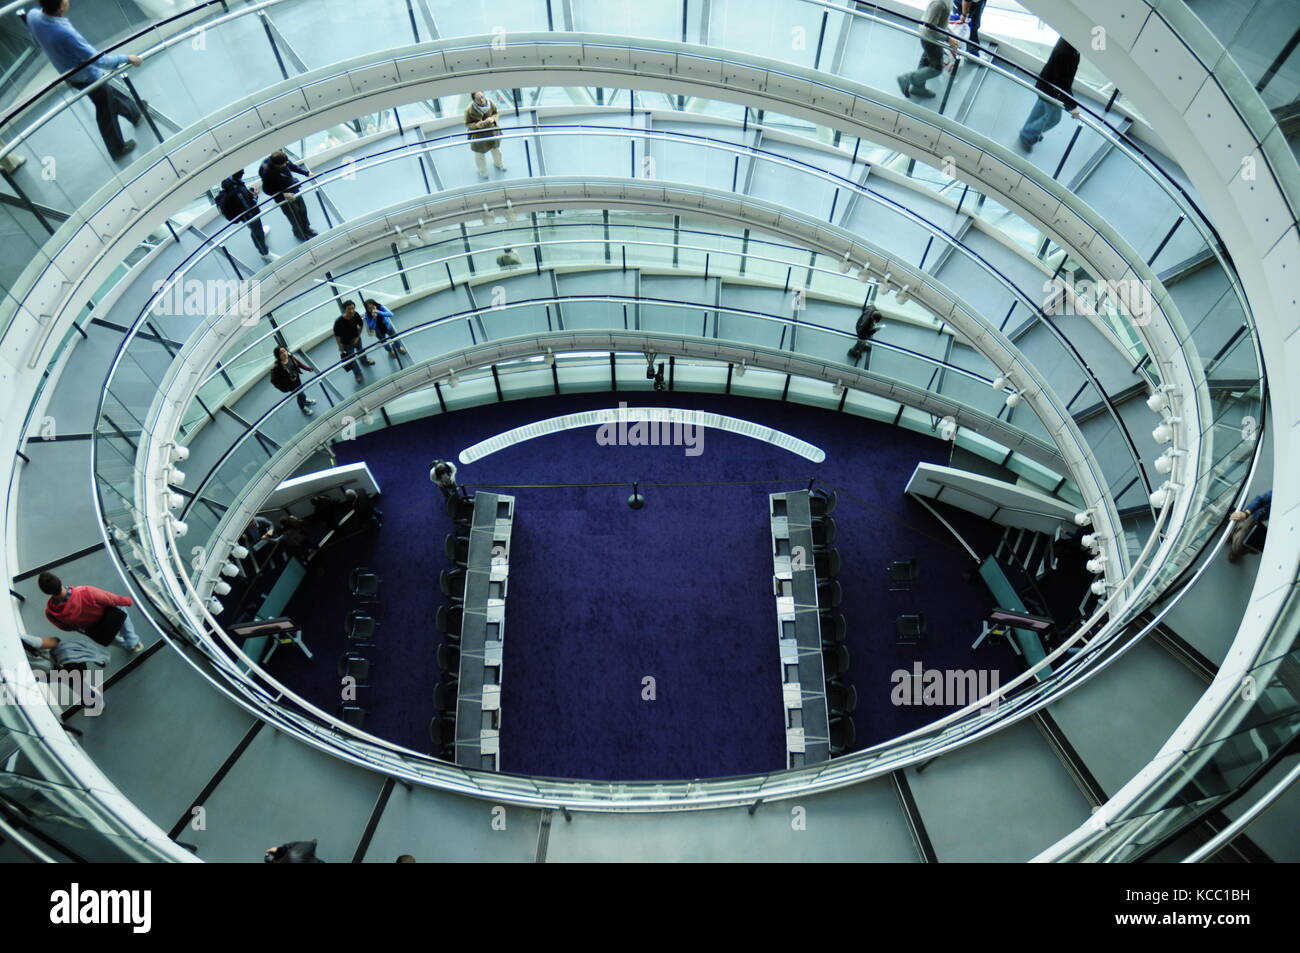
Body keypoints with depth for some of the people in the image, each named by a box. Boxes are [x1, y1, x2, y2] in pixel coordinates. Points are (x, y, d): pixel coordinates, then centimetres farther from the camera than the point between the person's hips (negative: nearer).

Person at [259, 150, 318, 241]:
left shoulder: (282, 160, -20)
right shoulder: (267, 172, -35)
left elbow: (292, 166, 2)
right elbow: (267, 189, -23)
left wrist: (307, 172, -7)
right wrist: (283, 195, -29)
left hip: (294, 189, 6)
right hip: (283, 198, -5)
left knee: (302, 210, 22)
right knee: (294, 217, 14)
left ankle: (306, 229, 51)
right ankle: (299, 234, 45)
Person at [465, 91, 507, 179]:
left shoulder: (490, 102, -22)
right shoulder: (469, 110, -33)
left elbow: (496, 113, -3)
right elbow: (467, 123, -18)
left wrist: (492, 118, -25)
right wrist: (477, 125, -35)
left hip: (492, 131, 4)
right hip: (478, 135, -4)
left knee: (496, 149, 31)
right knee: (480, 154, 22)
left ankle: (498, 164, 65)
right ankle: (482, 171, 53)